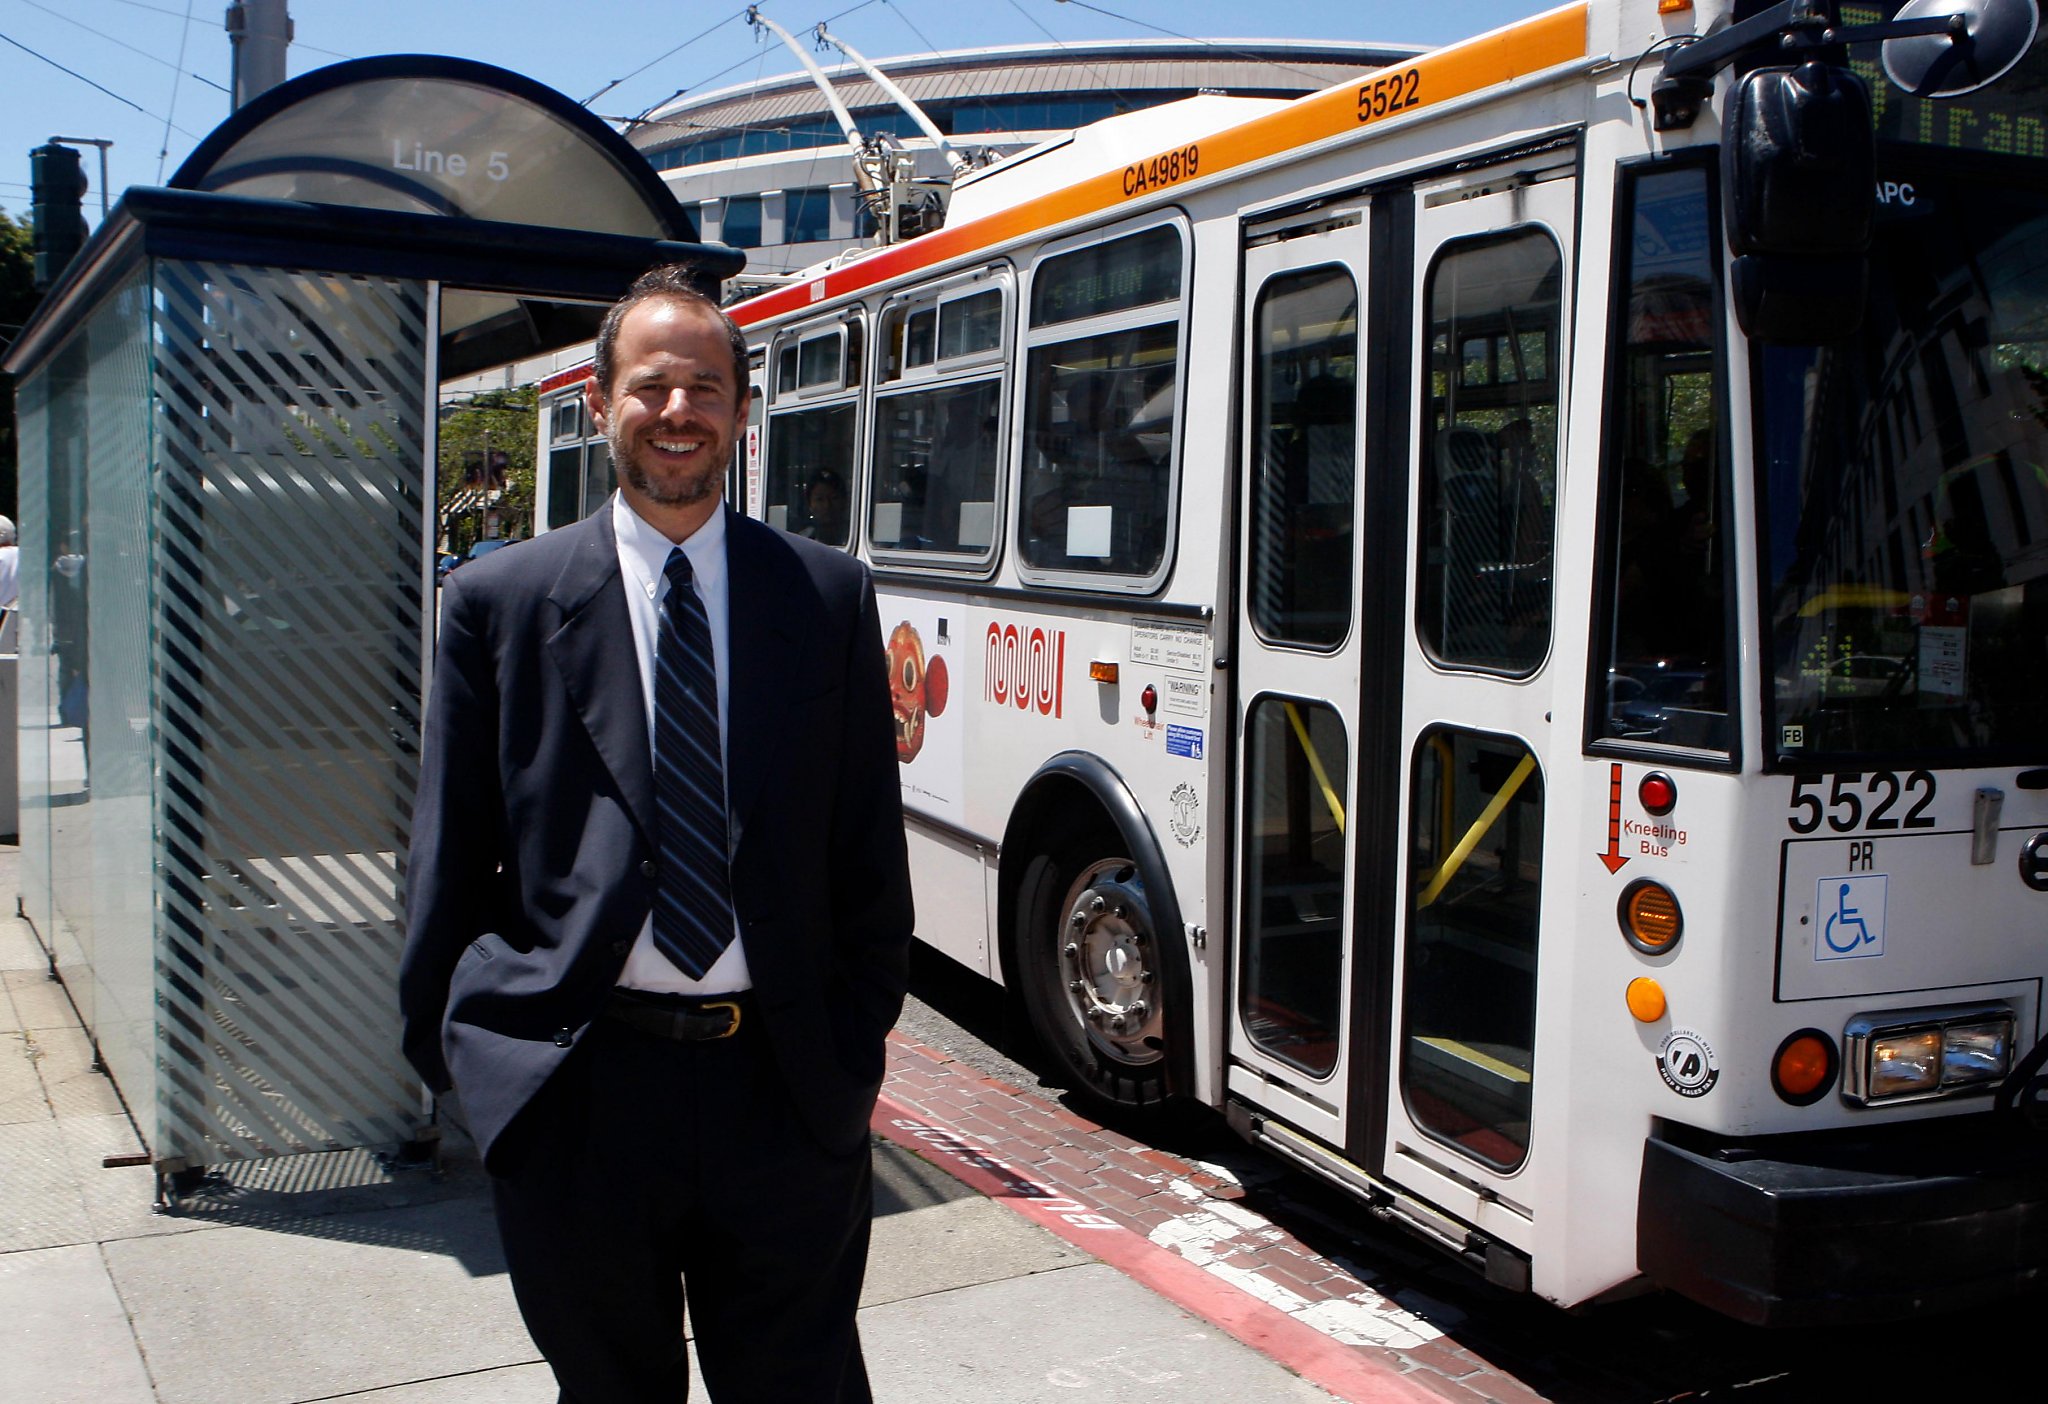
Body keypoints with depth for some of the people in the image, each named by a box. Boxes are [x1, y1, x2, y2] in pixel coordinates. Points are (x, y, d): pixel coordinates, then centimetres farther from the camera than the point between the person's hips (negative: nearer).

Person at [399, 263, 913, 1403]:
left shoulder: (830, 596, 4)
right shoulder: (500, 602, 1)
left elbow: (870, 840, 6)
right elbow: (449, 854, 4)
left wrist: (858, 1044, 4)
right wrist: (451, 1051, 3)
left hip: (786, 1093, 1)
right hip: (576, 1091, 0)